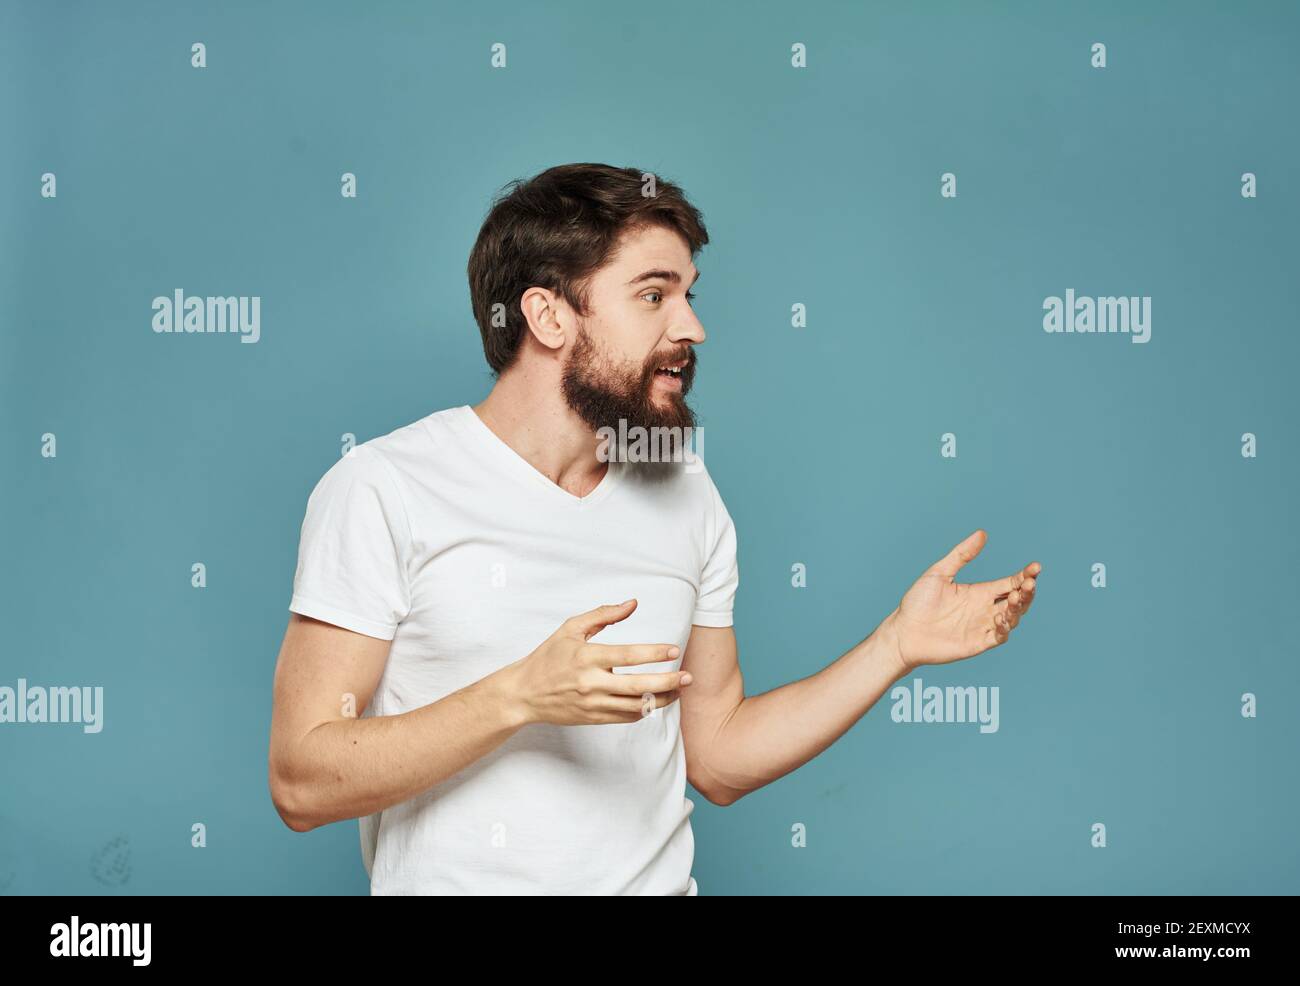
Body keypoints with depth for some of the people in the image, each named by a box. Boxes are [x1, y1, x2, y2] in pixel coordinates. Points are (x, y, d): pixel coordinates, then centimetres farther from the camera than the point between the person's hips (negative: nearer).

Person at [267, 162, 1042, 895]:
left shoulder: (687, 496, 8)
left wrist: (898, 645, 3)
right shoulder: (383, 489, -8)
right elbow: (303, 782, -11)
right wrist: (521, 695, -22)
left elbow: (718, 759, 11)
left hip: (660, 878, 4)